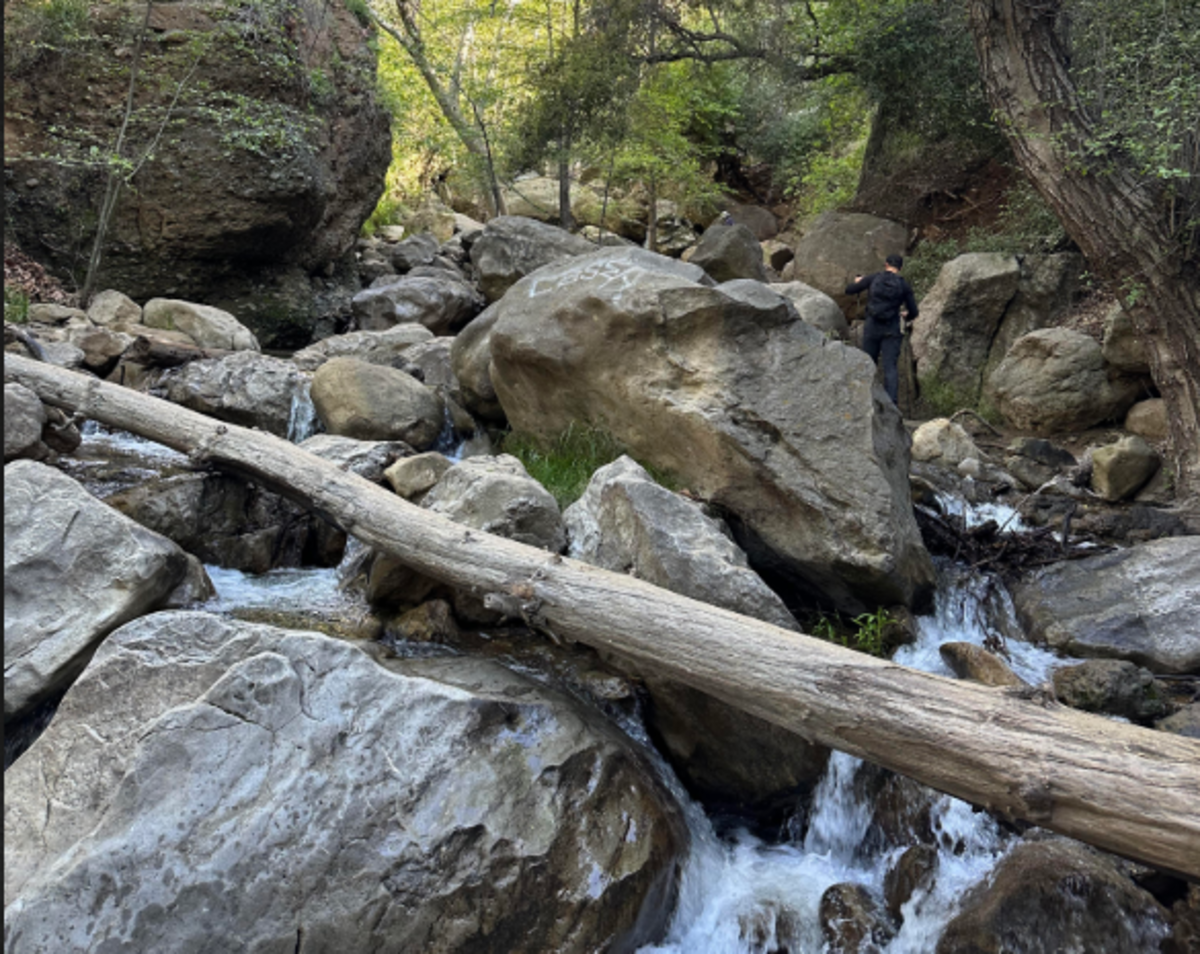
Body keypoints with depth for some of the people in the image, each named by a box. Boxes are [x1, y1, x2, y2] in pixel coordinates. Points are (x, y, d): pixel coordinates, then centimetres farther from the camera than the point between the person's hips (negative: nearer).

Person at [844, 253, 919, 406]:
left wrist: (857, 281, 27)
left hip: (872, 327, 1)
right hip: (892, 330, -1)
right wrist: (907, 316, 28)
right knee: (890, 367, -3)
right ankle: (892, 401, -14)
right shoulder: (904, 286, 0)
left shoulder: (873, 278, 0)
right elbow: (914, 312, 4)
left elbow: (849, 290, 6)